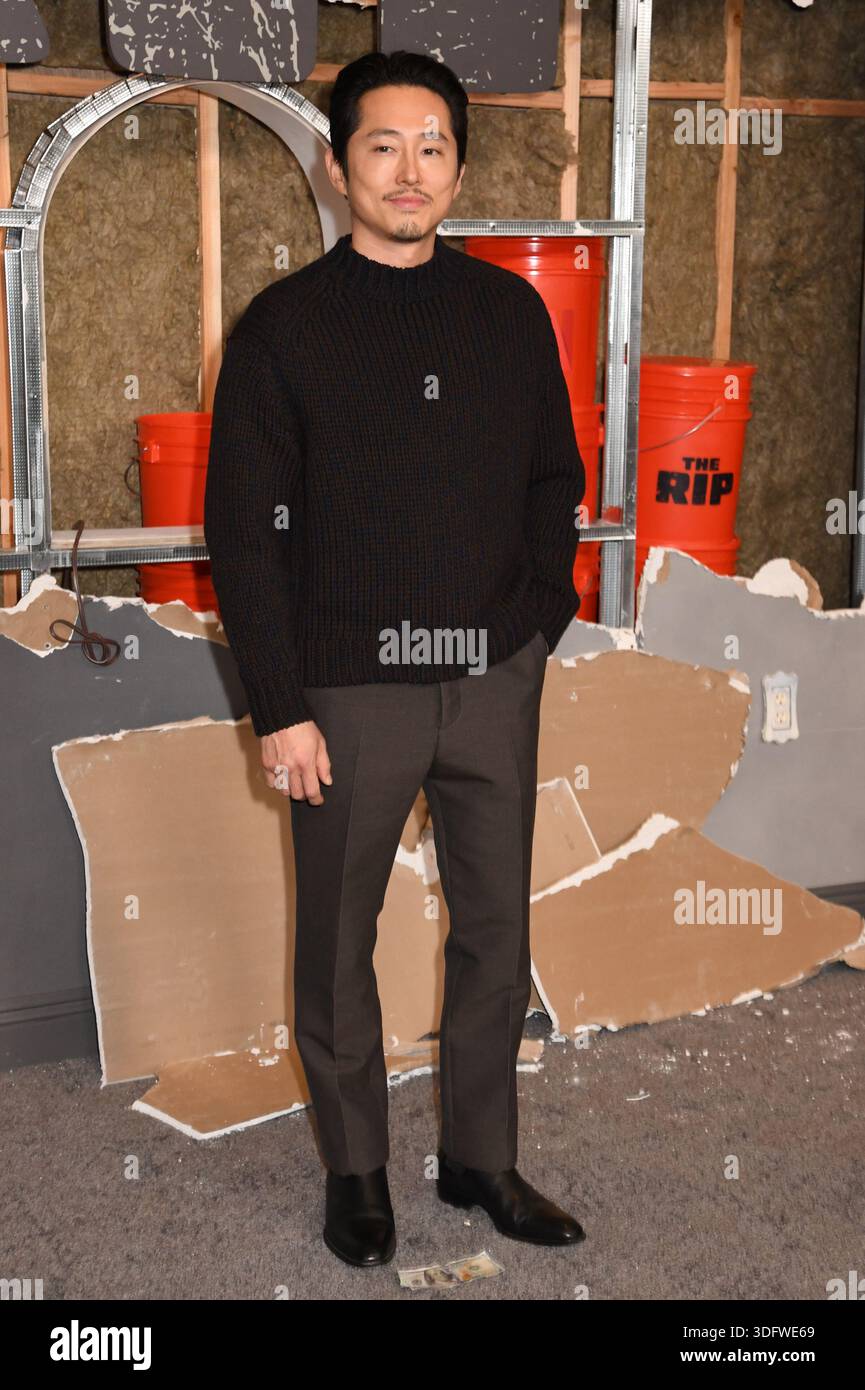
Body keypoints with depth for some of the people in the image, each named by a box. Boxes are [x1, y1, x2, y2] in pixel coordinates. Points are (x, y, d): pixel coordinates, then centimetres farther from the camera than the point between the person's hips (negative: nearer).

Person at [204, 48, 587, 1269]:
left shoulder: (512, 312, 6)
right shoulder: (284, 326, -4)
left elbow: (555, 481, 14)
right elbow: (245, 531, -6)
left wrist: (539, 619, 1)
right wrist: (278, 709, -10)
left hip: (496, 681, 3)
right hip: (350, 692, -3)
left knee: (498, 932, 12)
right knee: (339, 943, 10)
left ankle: (481, 1159, 30)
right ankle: (355, 1169, 29)